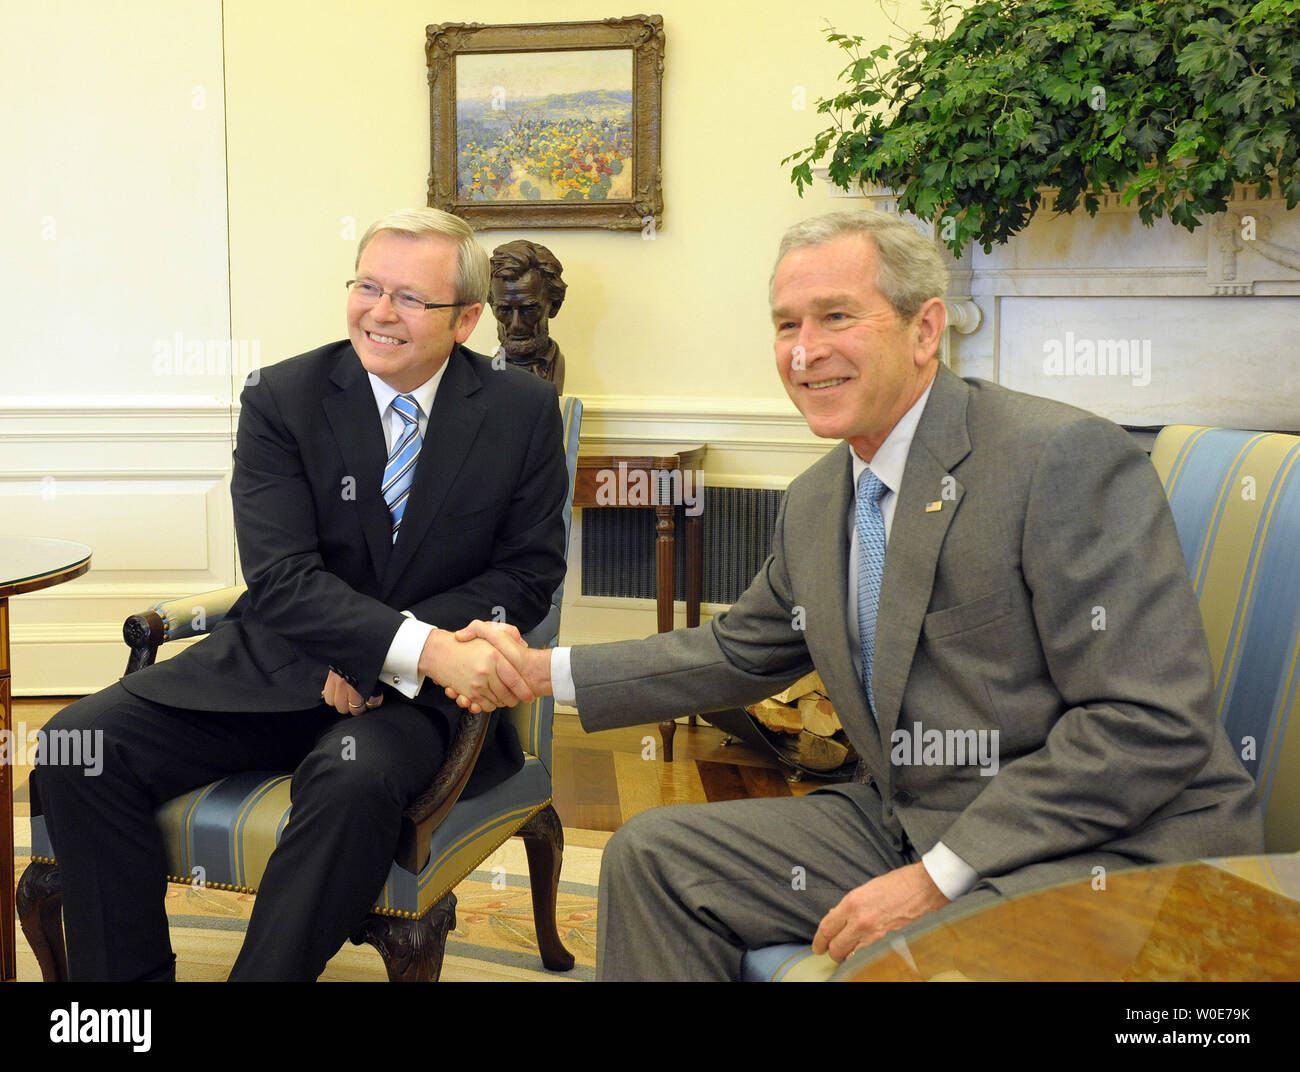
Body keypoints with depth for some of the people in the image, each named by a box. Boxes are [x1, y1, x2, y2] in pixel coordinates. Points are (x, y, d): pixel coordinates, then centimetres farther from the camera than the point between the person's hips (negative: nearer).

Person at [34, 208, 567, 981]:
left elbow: (529, 575, 0)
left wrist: (372, 656, -13)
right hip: (279, 662, 2)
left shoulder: (523, 411, 0)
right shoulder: (283, 398, -2)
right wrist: (422, 646, -29)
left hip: (421, 687, -2)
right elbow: (282, 578, -11)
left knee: (356, 776, -36)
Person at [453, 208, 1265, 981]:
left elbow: (1152, 724, -21)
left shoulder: (1068, 458, -17)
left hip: (1111, 848, -7)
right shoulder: (814, 504, 9)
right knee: (653, 855, 3)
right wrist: (544, 671, 15)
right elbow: (741, 653, 24)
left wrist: (939, 877, -20)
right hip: (907, 828, 8)